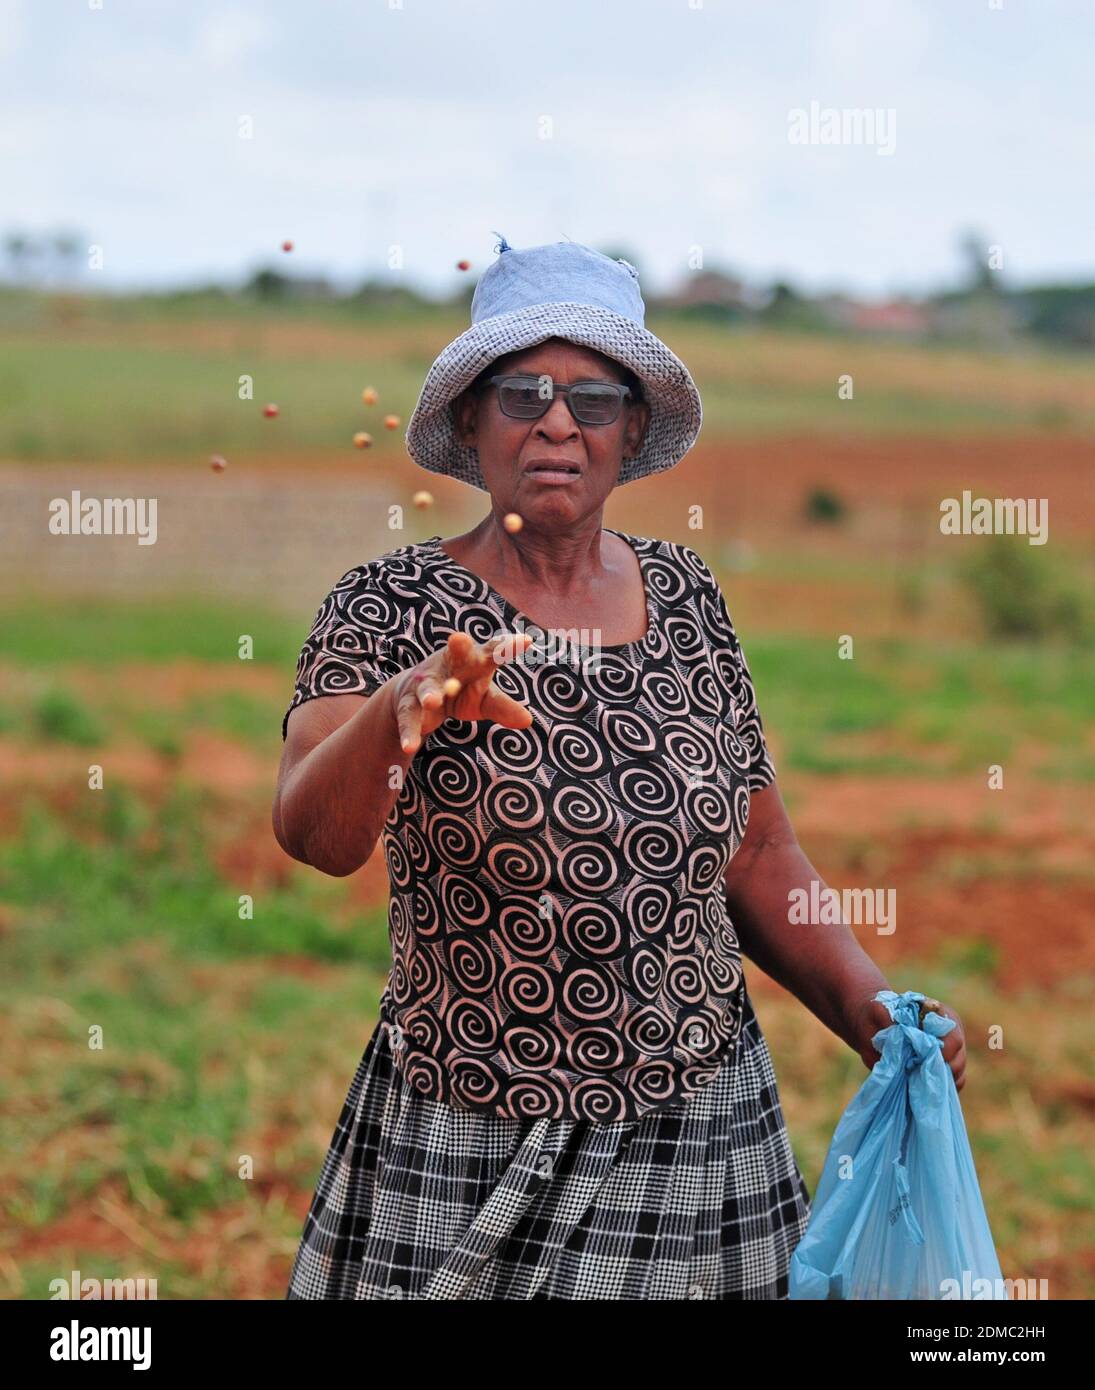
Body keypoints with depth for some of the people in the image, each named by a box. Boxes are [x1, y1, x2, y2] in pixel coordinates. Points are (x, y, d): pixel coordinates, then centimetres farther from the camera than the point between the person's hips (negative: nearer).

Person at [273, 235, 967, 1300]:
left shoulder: (686, 596, 4)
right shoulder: (390, 606, -7)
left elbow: (756, 855, 10)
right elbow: (314, 836, -23)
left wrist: (867, 1006, -5)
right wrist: (401, 706, -42)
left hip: (698, 1132, 3)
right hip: (464, 1155, -3)